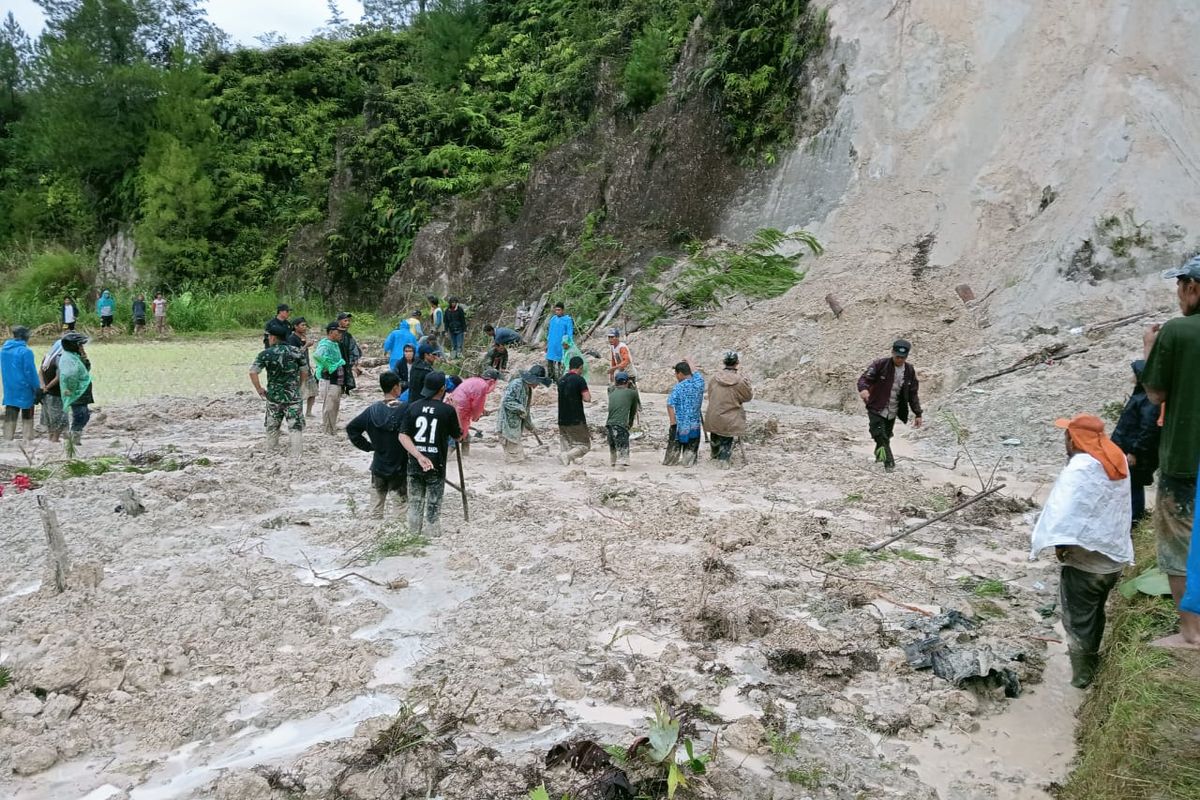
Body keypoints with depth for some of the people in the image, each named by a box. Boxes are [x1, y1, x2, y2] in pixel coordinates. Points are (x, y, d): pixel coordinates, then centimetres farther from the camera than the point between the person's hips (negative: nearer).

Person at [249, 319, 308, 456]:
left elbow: (252, 372, -12)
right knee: (295, 428, 0)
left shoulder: (266, 354, -6)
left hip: (273, 397, 1)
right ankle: (294, 457, -7)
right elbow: (304, 373, 3)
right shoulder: (297, 352, -3)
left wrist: (260, 390, -2)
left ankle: (270, 453, 30)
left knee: (272, 427, 18)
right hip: (293, 397, -1)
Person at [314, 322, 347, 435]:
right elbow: (317, 355, -39)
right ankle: (328, 433, 2)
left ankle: (333, 432, 30)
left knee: (335, 407, 19)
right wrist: (329, 366, -29)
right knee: (328, 408, -4)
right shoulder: (325, 345, -17)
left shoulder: (335, 344, 13)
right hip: (328, 382, -10)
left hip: (337, 381, 10)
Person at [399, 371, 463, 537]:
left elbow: (403, 436, -7)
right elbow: (458, 436, 2)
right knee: (433, 507, 7)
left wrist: (419, 456, -12)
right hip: (436, 465, -3)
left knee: (415, 503, 16)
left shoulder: (413, 407, -2)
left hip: (414, 465, 3)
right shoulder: (448, 410, -10)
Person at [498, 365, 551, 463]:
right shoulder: (516, 384, -18)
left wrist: (531, 427, 21)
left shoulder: (528, 389, 13)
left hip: (517, 424, 10)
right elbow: (507, 401, -25)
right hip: (509, 424, -10)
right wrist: (520, 409, -21)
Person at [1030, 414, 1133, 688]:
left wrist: (1060, 544, -18)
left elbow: (1065, 515, -31)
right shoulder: (1118, 463, 0)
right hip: (1115, 555, 8)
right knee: (1095, 612, 26)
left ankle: (1082, 676, 20)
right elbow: (1116, 510, 9)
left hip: (1086, 560, -7)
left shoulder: (1079, 470, -24)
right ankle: (1091, 659, 44)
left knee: (1078, 620, 9)